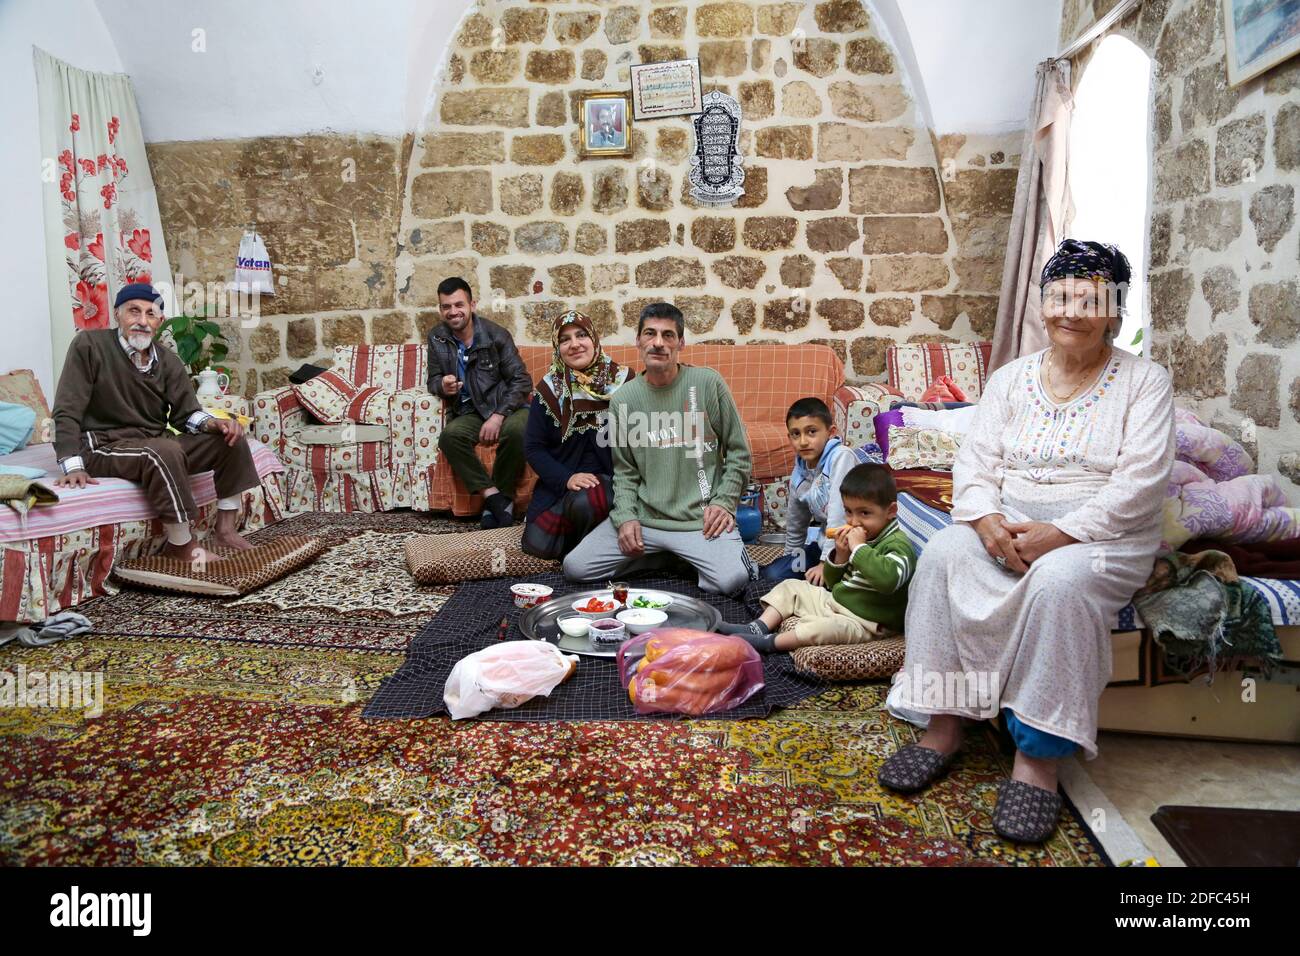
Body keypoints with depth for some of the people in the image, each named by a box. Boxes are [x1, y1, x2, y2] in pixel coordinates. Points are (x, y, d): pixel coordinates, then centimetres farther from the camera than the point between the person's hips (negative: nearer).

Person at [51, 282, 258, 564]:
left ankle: (225, 529, -6)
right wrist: (73, 467, -22)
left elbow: (185, 414, 5)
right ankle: (182, 545, -25)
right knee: (165, 451, -37)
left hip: (158, 444, 7)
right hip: (106, 447, -6)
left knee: (230, 437, -9)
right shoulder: (89, 344, -9)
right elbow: (67, 411, -12)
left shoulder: (169, 362, 6)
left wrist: (212, 423, -20)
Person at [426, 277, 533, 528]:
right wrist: (443, 387, -15)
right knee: (449, 436, -31)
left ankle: (502, 496, -20)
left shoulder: (496, 335, -8)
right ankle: (493, 495, -26)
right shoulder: (436, 337, 3)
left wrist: (498, 416, -21)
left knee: (516, 430, -37)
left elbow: (521, 381, -9)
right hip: (468, 411, 3)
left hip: (505, 405, -3)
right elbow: (433, 379, 12)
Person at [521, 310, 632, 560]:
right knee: (538, 545, -14)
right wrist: (566, 478, -15)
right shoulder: (549, 389, 0)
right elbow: (533, 447, 1)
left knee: (585, 503, -34)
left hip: (609, 478, -2)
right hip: (560, 482, 2)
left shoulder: (622, 380, -4)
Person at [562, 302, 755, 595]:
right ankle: (669, 555, 8)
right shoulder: (623, 398, 5)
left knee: (731, 580, -28)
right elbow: (625, 471, 10)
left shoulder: (708, 383, -2)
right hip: (643, 516, 4)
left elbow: (738, 452, 4)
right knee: (575, 568, -8)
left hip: (701, 518, -3)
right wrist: (625, 516, -4)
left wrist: (724, 502, -5)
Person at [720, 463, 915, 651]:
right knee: (790, 587, 11)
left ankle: (768, 643, -32)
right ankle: (758, 628, -6)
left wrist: (859, 548, -30)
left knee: (828, 627, -38)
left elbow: (887, 579, -40)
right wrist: (840, 556, -8)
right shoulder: (855, 536, 8)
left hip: (862, 622, -9)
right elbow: (832, 582, 12)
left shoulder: (899, 545, -17)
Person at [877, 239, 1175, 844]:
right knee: (943, 555, -26)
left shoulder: (1144, 381, 1)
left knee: (1059, 580, -36)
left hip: (1103, 537, -3)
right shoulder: (1011, 378, 11)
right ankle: (943, 726, -20)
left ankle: (1039, 757, -25)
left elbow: (1139, 482, -11)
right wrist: (987, 520, -18)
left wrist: (1061, 534, -22)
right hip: (1008, 526, 4)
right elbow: (976, 460, 3)